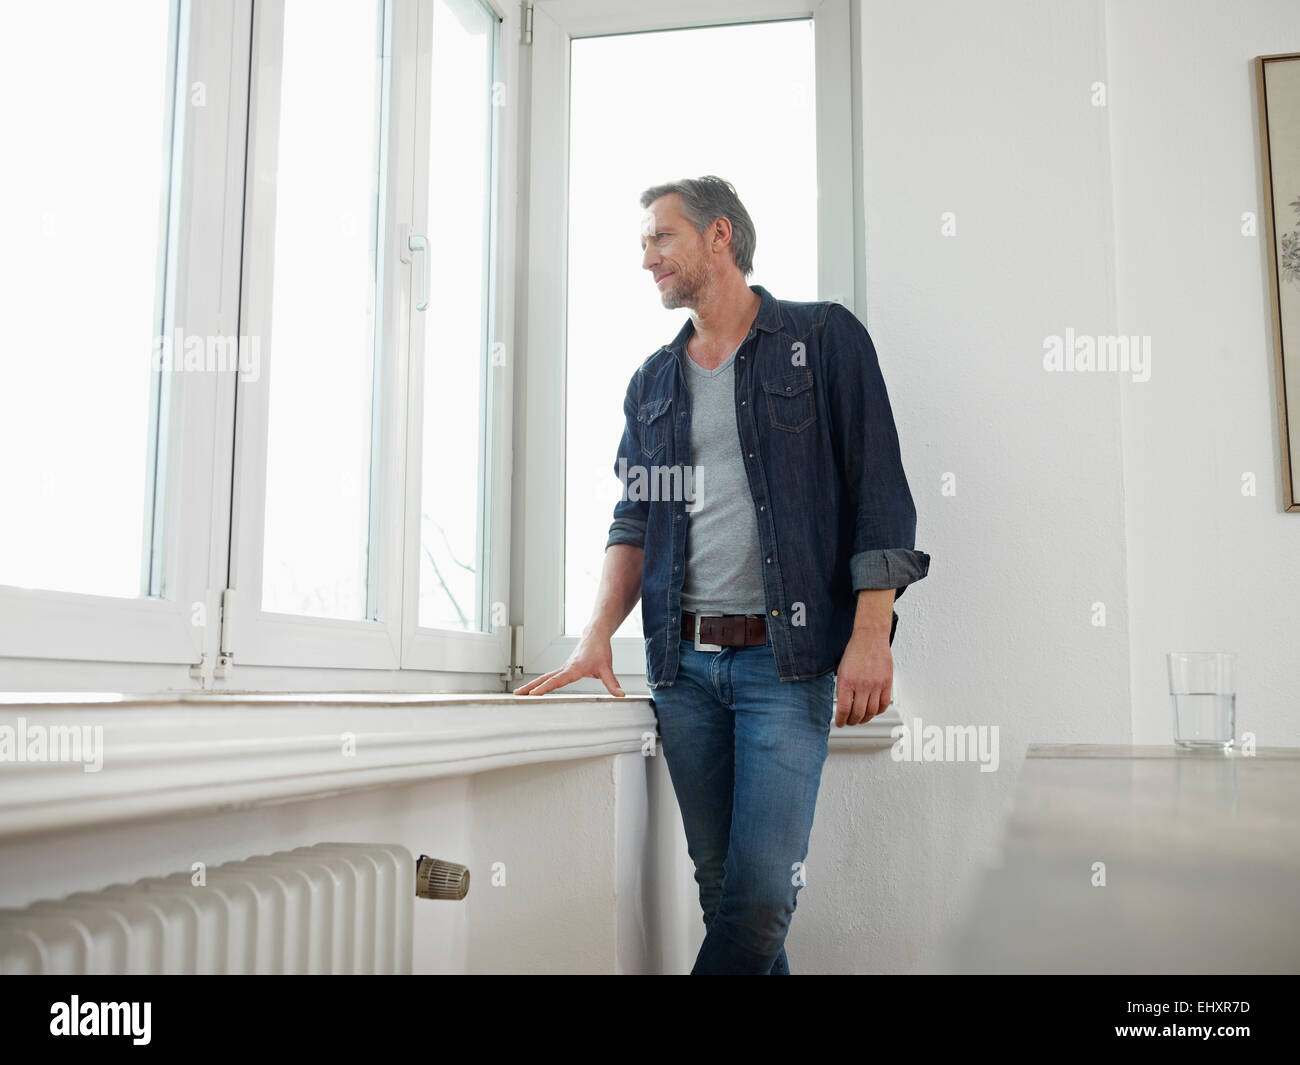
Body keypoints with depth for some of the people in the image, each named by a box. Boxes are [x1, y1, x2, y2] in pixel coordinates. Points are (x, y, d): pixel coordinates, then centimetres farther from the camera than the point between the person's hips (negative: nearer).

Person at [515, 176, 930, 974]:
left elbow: (880, 496, -3)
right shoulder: (652, 383, 17)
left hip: (786, 657, -4)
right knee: (720, 885, 8)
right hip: (683, 664, 5)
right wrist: (598, 635, 0)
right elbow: (635, 519, 15)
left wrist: (871, 634, -12)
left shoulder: (825, 339, 3)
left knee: (762, 892, -9)